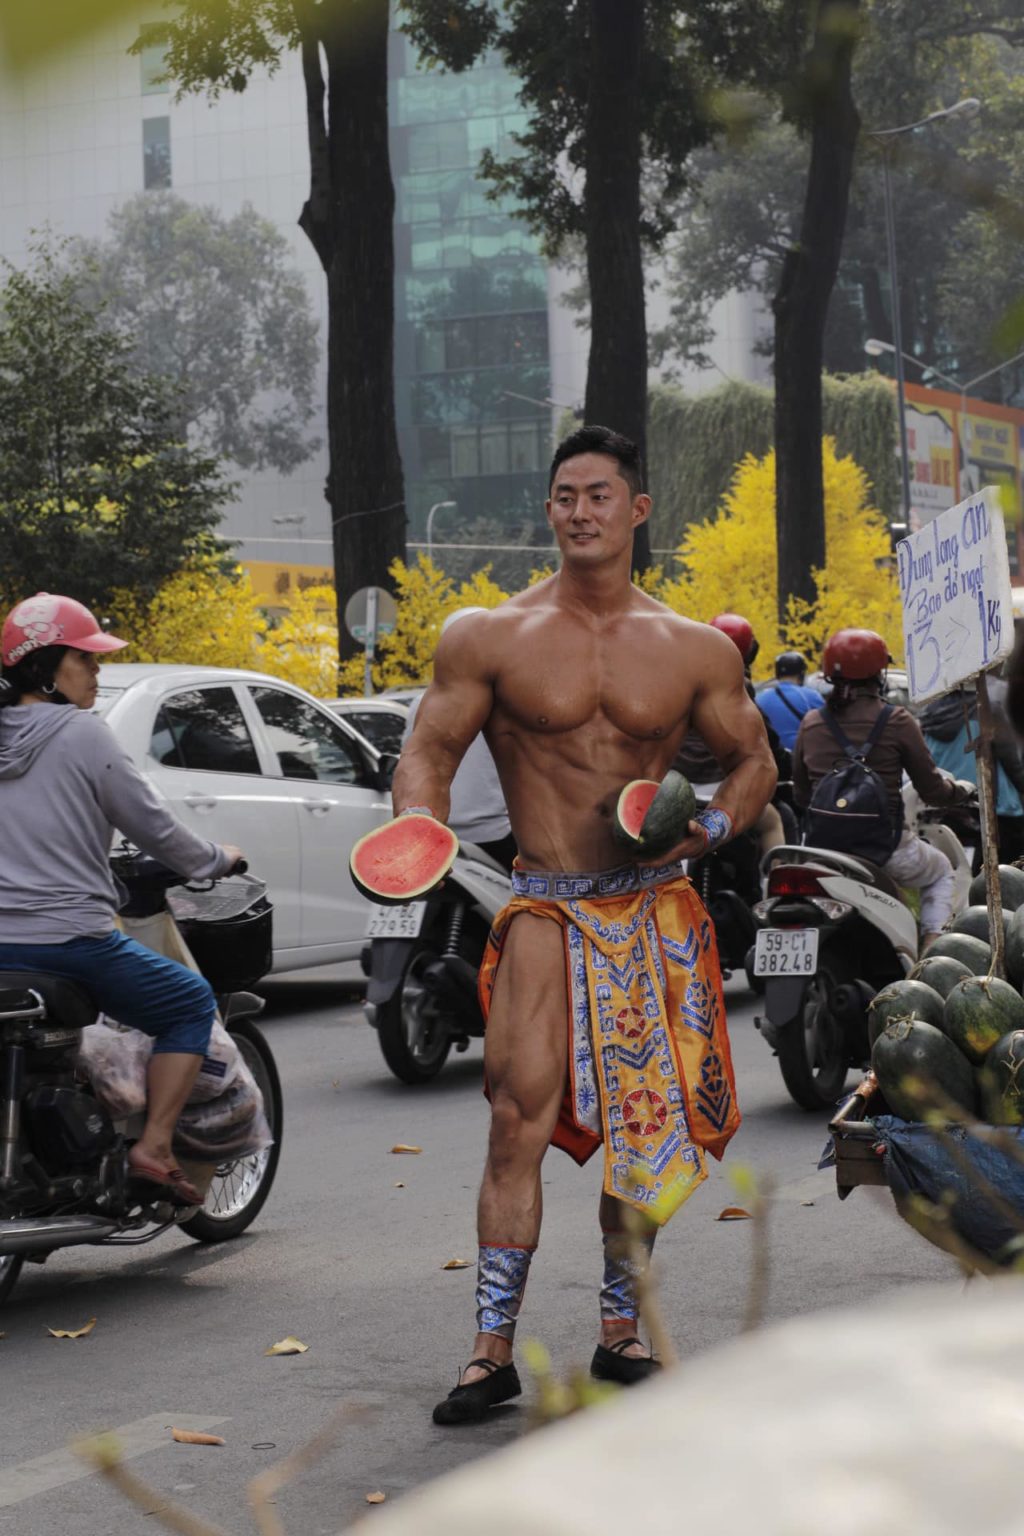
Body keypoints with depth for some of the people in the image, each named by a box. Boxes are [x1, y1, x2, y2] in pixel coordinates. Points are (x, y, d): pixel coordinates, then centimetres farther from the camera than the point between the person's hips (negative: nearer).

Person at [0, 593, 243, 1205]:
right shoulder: (82, 734, -8)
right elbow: (154, 826, -3)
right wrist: (217, 860, 14)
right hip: (71, 941, -6)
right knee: (193, 1003, 10)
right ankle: (154, 1147, 0)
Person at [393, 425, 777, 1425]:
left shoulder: (694, 651, 7)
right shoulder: (490, 639, 1)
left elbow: (753, 760, 16)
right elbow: (429, 750, 4)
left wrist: (714, 823, -5)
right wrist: (421, 827, -17)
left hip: (656, 905, 2)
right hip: (545, 905, -2)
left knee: (642, 1126, 7)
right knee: (520, 1114, -14)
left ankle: (620, 1331, 22)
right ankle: (493, 1348, -9)